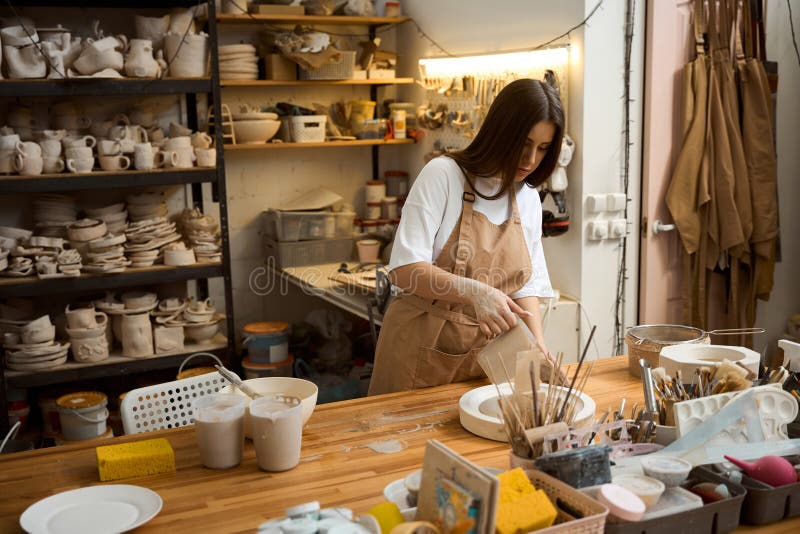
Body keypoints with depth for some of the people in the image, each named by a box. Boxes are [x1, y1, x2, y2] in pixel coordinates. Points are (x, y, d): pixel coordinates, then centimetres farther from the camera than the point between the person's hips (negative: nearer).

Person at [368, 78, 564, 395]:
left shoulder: (528, 199, 6)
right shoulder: (444, 175, -12)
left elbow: (526, 284, 9)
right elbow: (404, 269, -19)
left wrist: (537, 346, -8)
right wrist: (475, 291, -32)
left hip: (486, 357, 5)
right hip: (423, 352, -5)